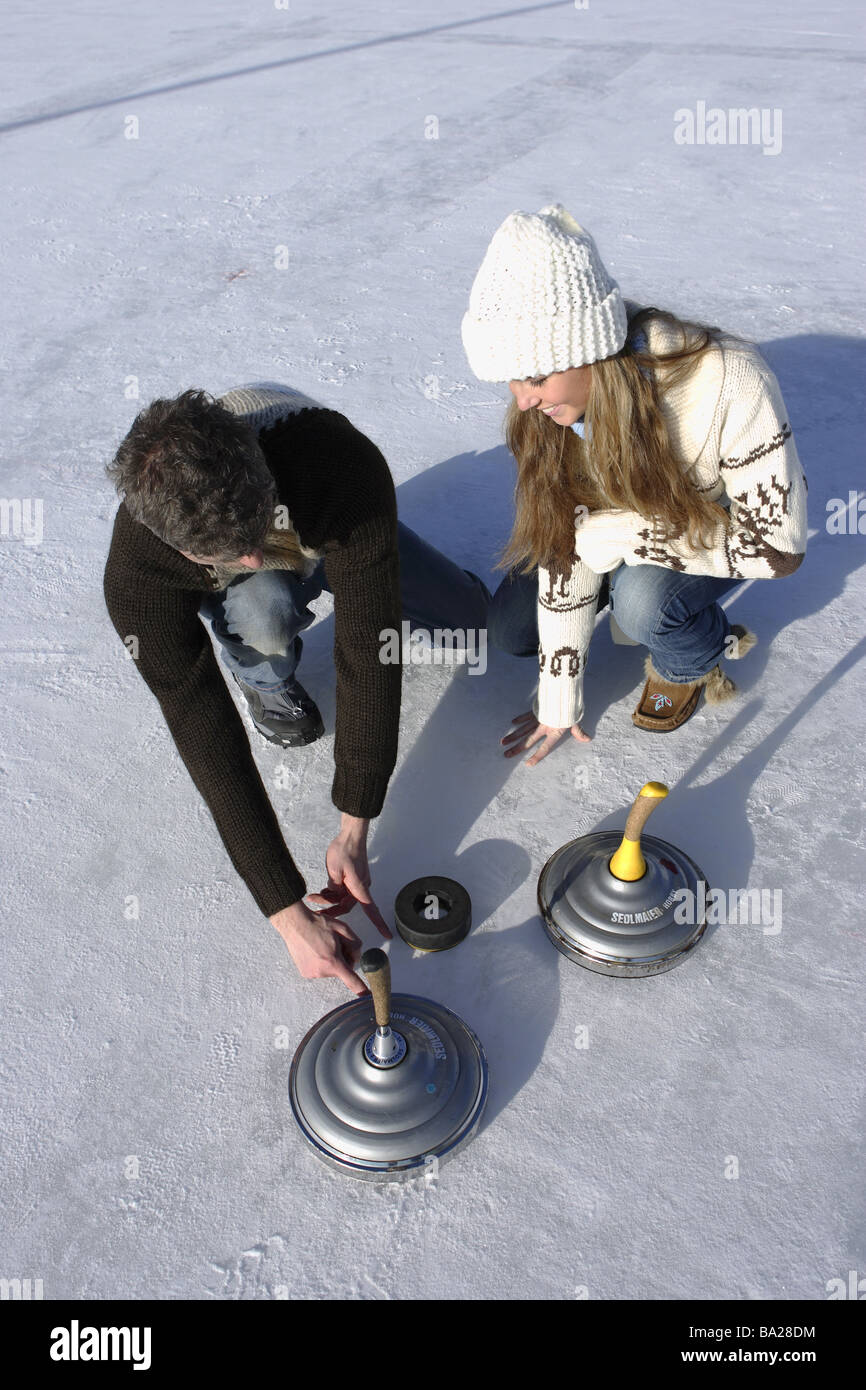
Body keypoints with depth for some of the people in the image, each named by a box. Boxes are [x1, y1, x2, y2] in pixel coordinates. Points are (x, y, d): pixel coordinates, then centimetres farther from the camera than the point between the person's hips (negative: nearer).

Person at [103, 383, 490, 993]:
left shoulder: (349, 465, -46)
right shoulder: (136, 576, -41)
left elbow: (368, 649, -42)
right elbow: (206, 738, -39)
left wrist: (353, 831, -41)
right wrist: (288, 912, -40)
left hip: (332, 536, 2)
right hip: (237, 594, -2)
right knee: (261, 612, -38)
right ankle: (264, 678, -1)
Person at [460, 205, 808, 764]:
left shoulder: (730, 384, -38)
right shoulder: (549, 408, -25)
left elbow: (778, 547, -31)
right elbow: (566, 546, -19)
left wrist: (616, 535, -33)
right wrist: (559, 701, -16)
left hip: (731, 529, -4)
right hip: (628, 521, 4)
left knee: (641, 600, -34)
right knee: (509, 629, -3)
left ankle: (693, 660, 0)